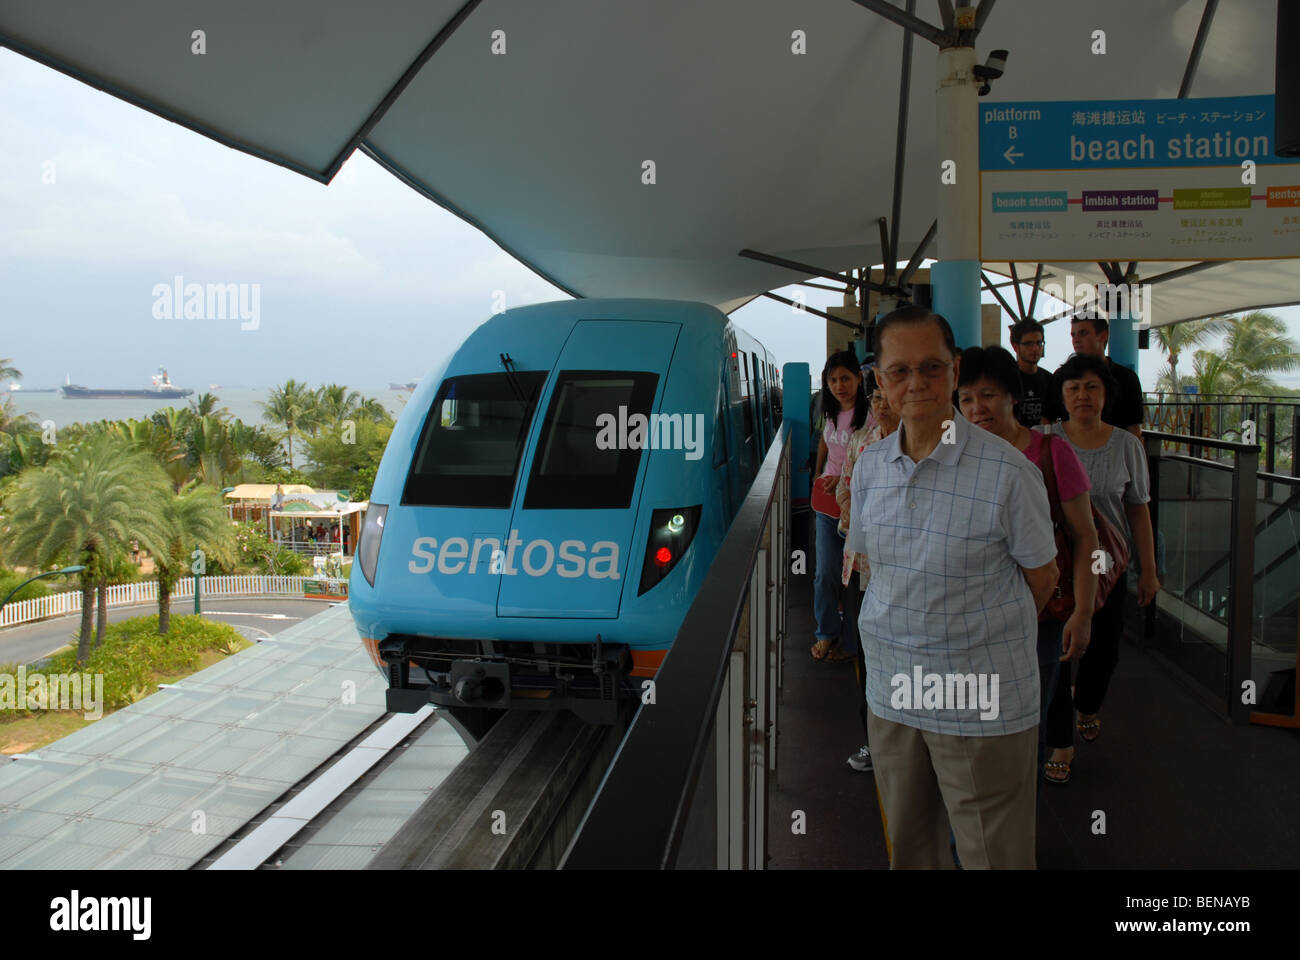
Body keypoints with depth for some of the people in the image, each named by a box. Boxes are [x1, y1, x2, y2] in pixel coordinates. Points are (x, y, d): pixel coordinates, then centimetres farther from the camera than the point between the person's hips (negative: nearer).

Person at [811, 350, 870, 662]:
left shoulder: (870, 413, -14)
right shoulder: (833, 412, 8)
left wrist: (845, 479, -23)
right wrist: (819, 475, 24)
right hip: (828, 504, 6)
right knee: (826, 573, 10)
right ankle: (827, 634, 24)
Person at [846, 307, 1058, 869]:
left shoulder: (1007, 471, -15)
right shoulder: (869, 466, 2)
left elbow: (1042, 579, -3)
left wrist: (979, 636, 8)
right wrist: (907, 633, 9)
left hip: (983, 699, -4)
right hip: (890, 691, 5)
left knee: (993, 855, 9)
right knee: (908, 846, 20)